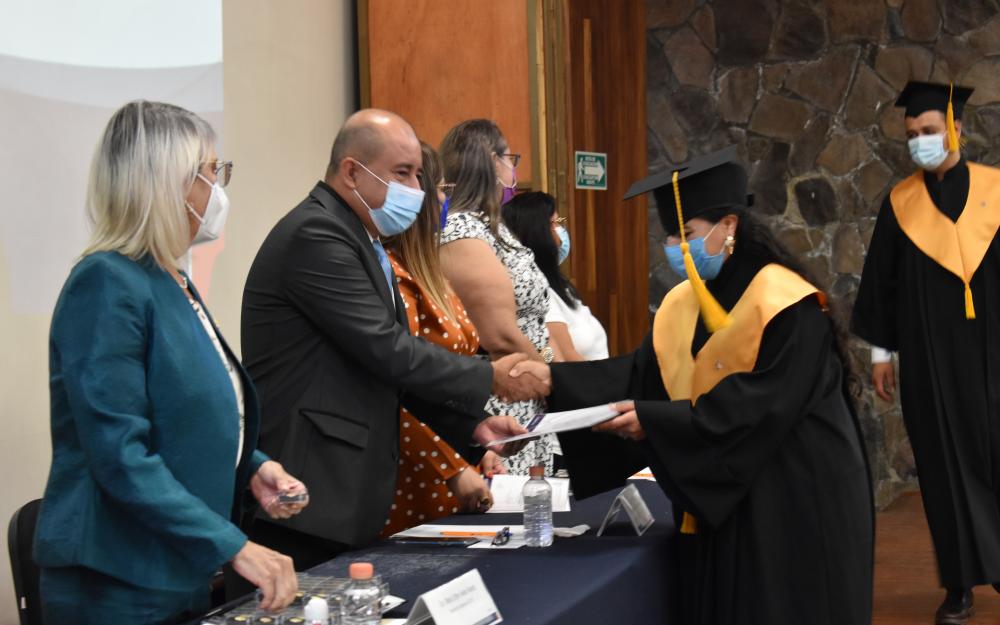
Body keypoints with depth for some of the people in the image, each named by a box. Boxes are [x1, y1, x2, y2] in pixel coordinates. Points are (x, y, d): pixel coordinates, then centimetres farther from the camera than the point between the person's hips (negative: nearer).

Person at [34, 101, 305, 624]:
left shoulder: (172, 282, 11)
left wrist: (251, 466, 3)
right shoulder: (107, 285, -17)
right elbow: (119, 455, -23)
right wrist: (232, 546, -24)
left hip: (181, 577, 9)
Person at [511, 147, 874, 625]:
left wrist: (656, 422, -25)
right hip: (717, 502, 7)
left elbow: (761, 406, -24)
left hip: (793, 504, -7)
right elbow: (640, 375, 1)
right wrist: (554, 379, -12)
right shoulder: (681, 306, 7)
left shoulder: (786, 304, -17)